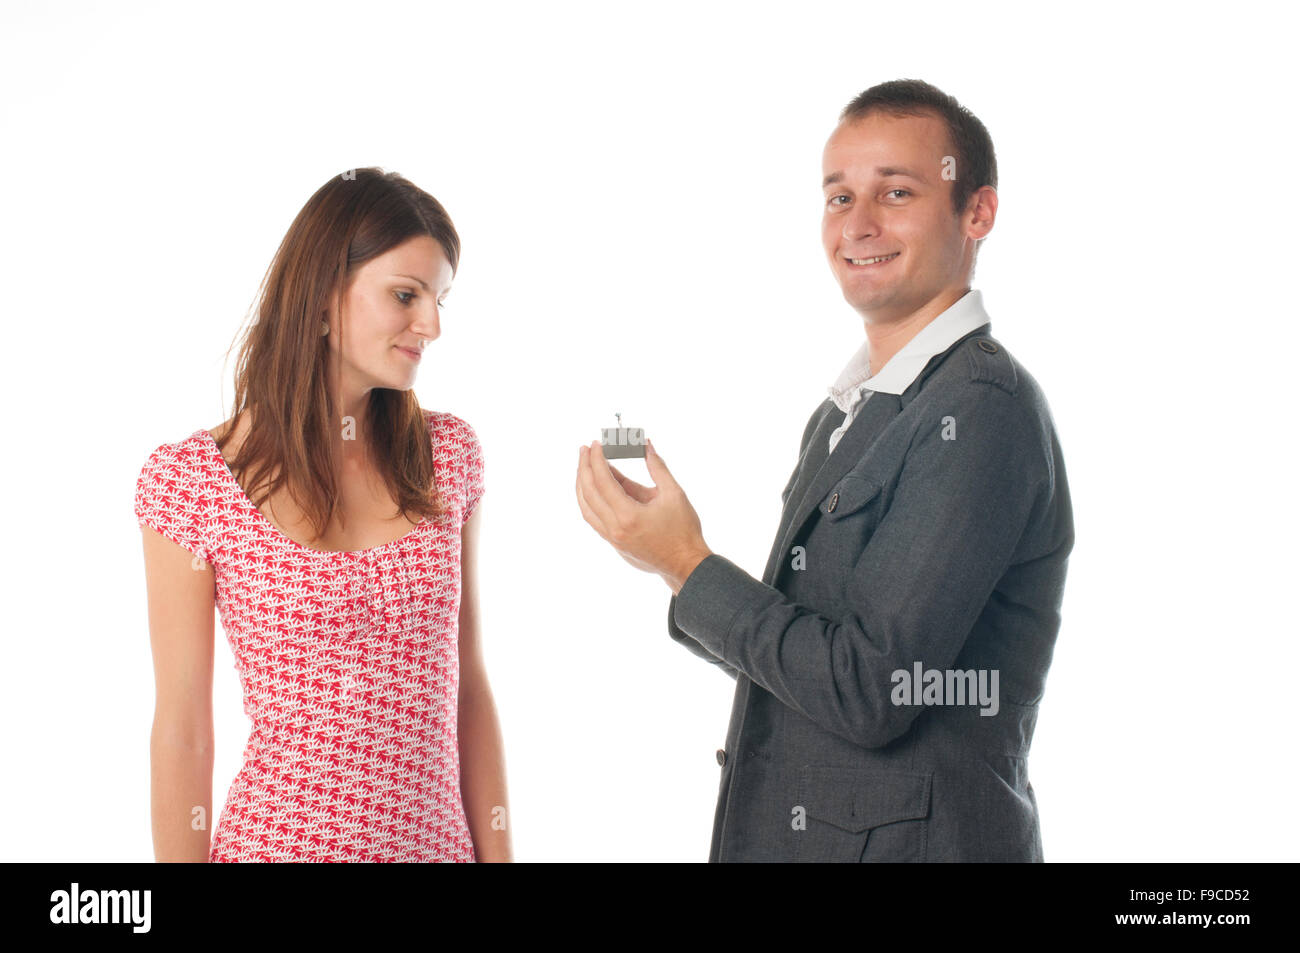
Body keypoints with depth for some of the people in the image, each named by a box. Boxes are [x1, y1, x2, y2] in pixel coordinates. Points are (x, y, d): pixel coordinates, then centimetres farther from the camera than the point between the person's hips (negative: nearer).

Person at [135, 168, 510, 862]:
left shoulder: (450, 455, 1)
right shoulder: (189, 481, -9)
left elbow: (468, 688, 4)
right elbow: (182, 732, -6)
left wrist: (497, 852, 2)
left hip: (440, 838, 3)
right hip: (279, 840, -3)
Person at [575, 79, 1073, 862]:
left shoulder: (983, 409, -19)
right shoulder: (843, 414, 9)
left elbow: (869, 692, -23)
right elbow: (808, 652, 9)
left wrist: (688, 565, -15)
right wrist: (673, 554, -4)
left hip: (914, 839, -8)